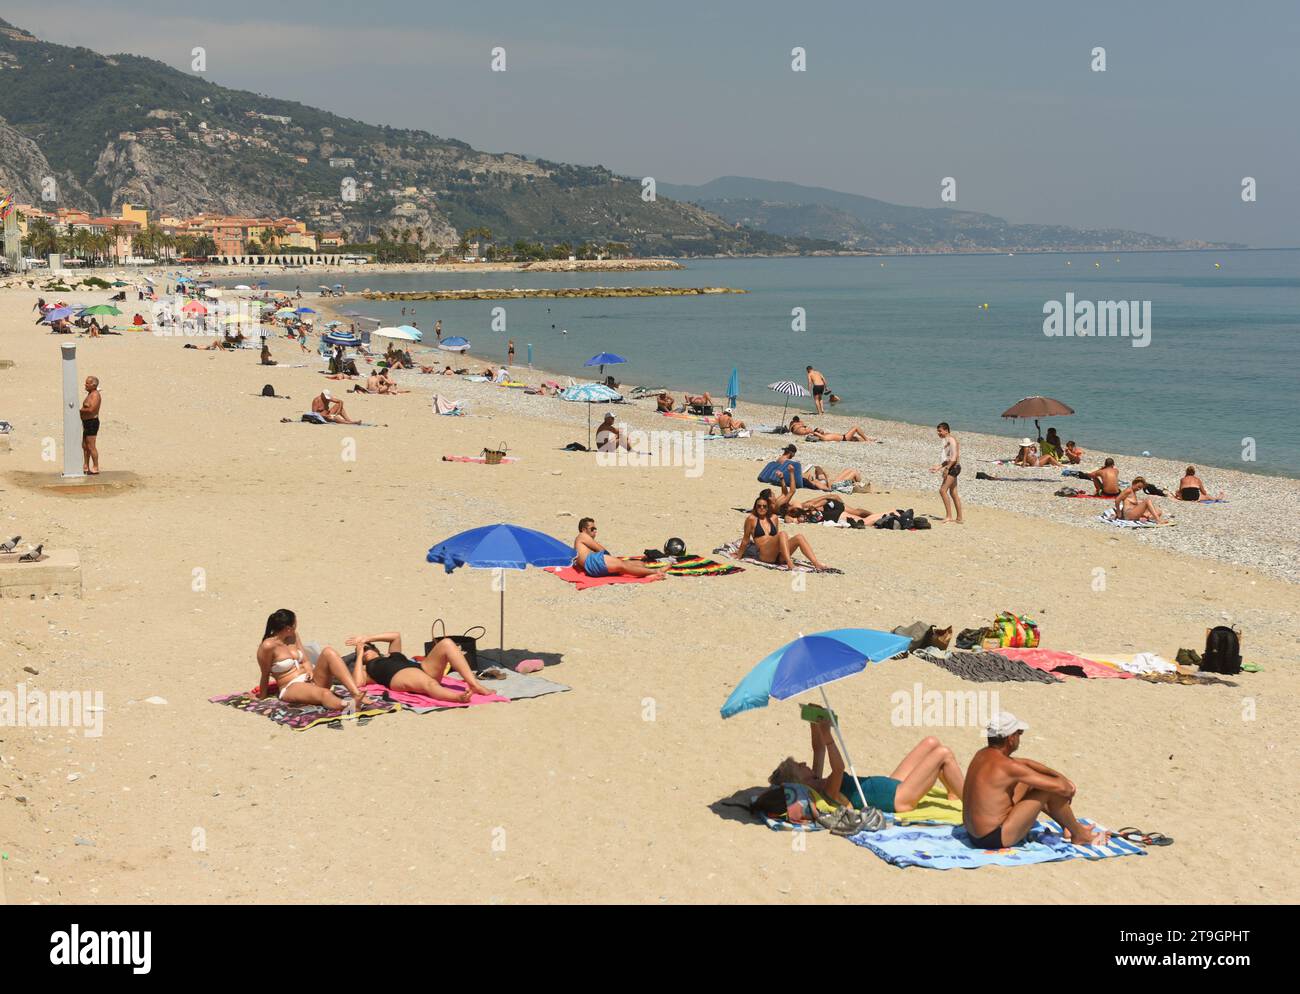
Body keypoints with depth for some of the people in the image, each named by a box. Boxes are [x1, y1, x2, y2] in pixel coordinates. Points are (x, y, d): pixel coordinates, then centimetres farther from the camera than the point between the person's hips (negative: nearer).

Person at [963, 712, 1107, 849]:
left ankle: (1068, 827, 31)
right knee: (1051, 791, -7)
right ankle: (1079, 835, 15)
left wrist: (1059, 775, 16)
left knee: (1027, 783, 22)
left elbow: (1025, 763, 20)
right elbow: (1059, 787, -18)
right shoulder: (1007, 767, -23)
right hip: (996, 839, -9)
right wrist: (1069, 789, 4)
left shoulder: (982, 755, 4)